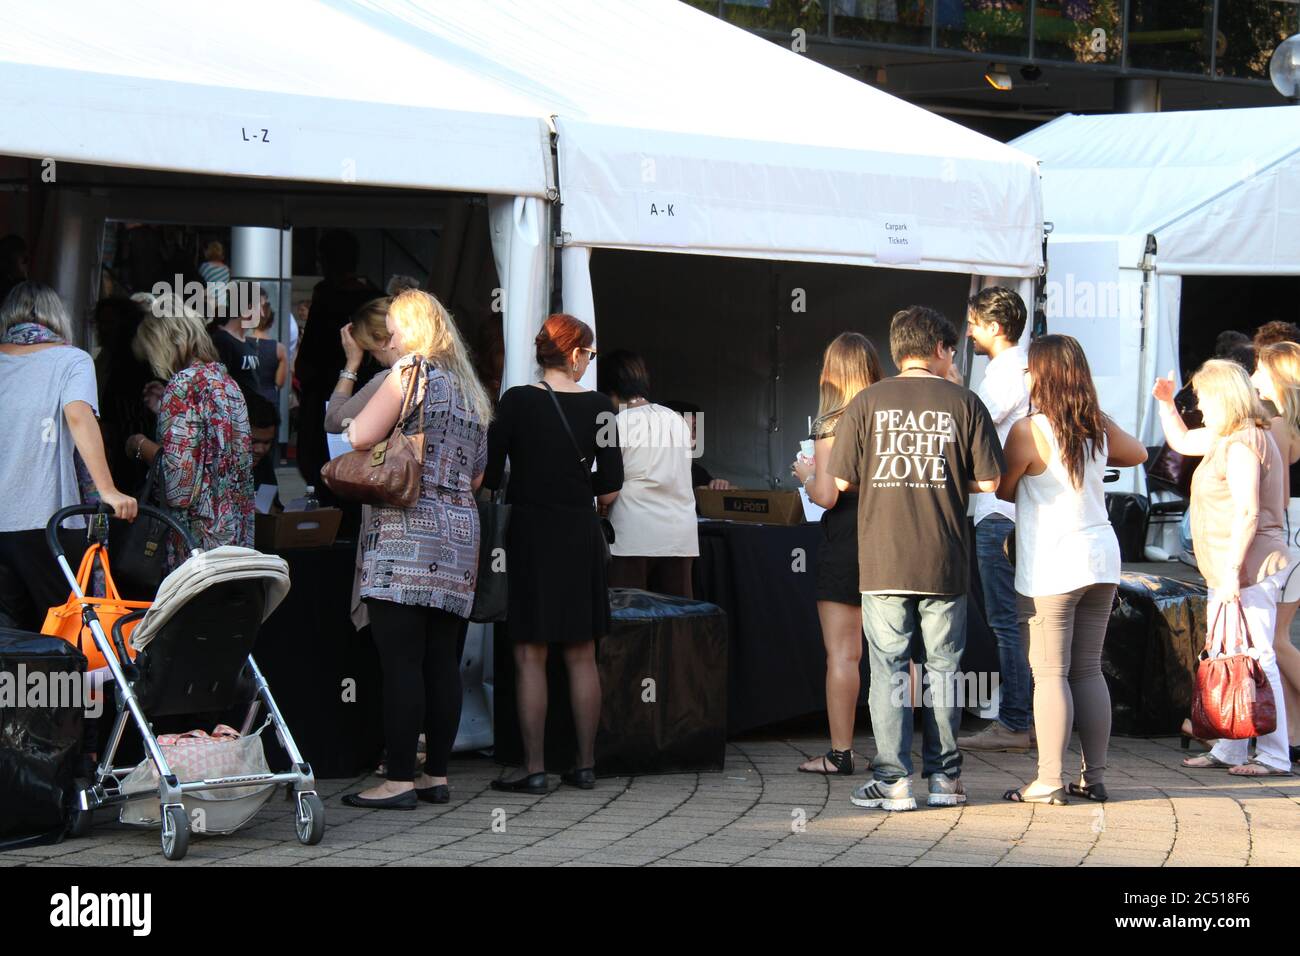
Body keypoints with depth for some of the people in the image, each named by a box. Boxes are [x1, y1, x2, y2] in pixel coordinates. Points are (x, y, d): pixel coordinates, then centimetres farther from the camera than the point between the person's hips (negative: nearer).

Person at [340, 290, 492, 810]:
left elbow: (361, 435, -10)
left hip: (407, 528, -8)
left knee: (401, 660, -9)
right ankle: (436, 774, 9)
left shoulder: (411, 372, -4)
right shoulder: (471, 390, 20)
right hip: (460, 533, 8)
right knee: (442, 659, 8)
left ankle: (400, 780, -11)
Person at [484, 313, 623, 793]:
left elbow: (487, 476, -6)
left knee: (530, 655, 0)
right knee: (581, 655, 10)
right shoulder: (598, 405, -2)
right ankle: (585, 764, 13)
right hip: (580, 534, 2)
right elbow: (610, 489, -2)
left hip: (531, 532, -2)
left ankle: (534, 768, -2)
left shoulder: (516, 401, -7)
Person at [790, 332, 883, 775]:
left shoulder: (831, 423, -10)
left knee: (842, 653, -1)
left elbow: (826, 495, -14)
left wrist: (805, 473, 6)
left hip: (845, 543, -5)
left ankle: (840, 752, 0)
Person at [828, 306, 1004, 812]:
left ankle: (894, 780, 1)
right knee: (943, 668, 10)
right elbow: (989, 482, -1)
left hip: (882, 559, 0)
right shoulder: (964, 403, 1)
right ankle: (945, 775, 13)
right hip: (945, 561, 0)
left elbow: (842, 479, 1)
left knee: (889, 670, 4)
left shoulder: (866, 404, 1)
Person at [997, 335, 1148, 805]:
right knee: (1088, 670, 12)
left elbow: (1003, 489, -3)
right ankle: (1095, 777, 14)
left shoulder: (1029, 431, -13)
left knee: (1050, 674, -2)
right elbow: (1137, 453, 25)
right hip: (1101, 558, 6)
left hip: (1050, 566, -6)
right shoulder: (1100, 428, 5)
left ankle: (1049, 782, -2)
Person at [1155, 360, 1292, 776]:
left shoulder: (1243, 444, -15)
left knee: (1255, 659, -11)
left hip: (1247, 568, -11)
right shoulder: (1224, 438, 17)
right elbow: (1181, 441, 36)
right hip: (1227, 571, 11)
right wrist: (1166, 404, 22)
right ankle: (1227, 750, 19)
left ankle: (1274, 756, -10)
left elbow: (1247, 513, -22)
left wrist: (1232, 571, -24)